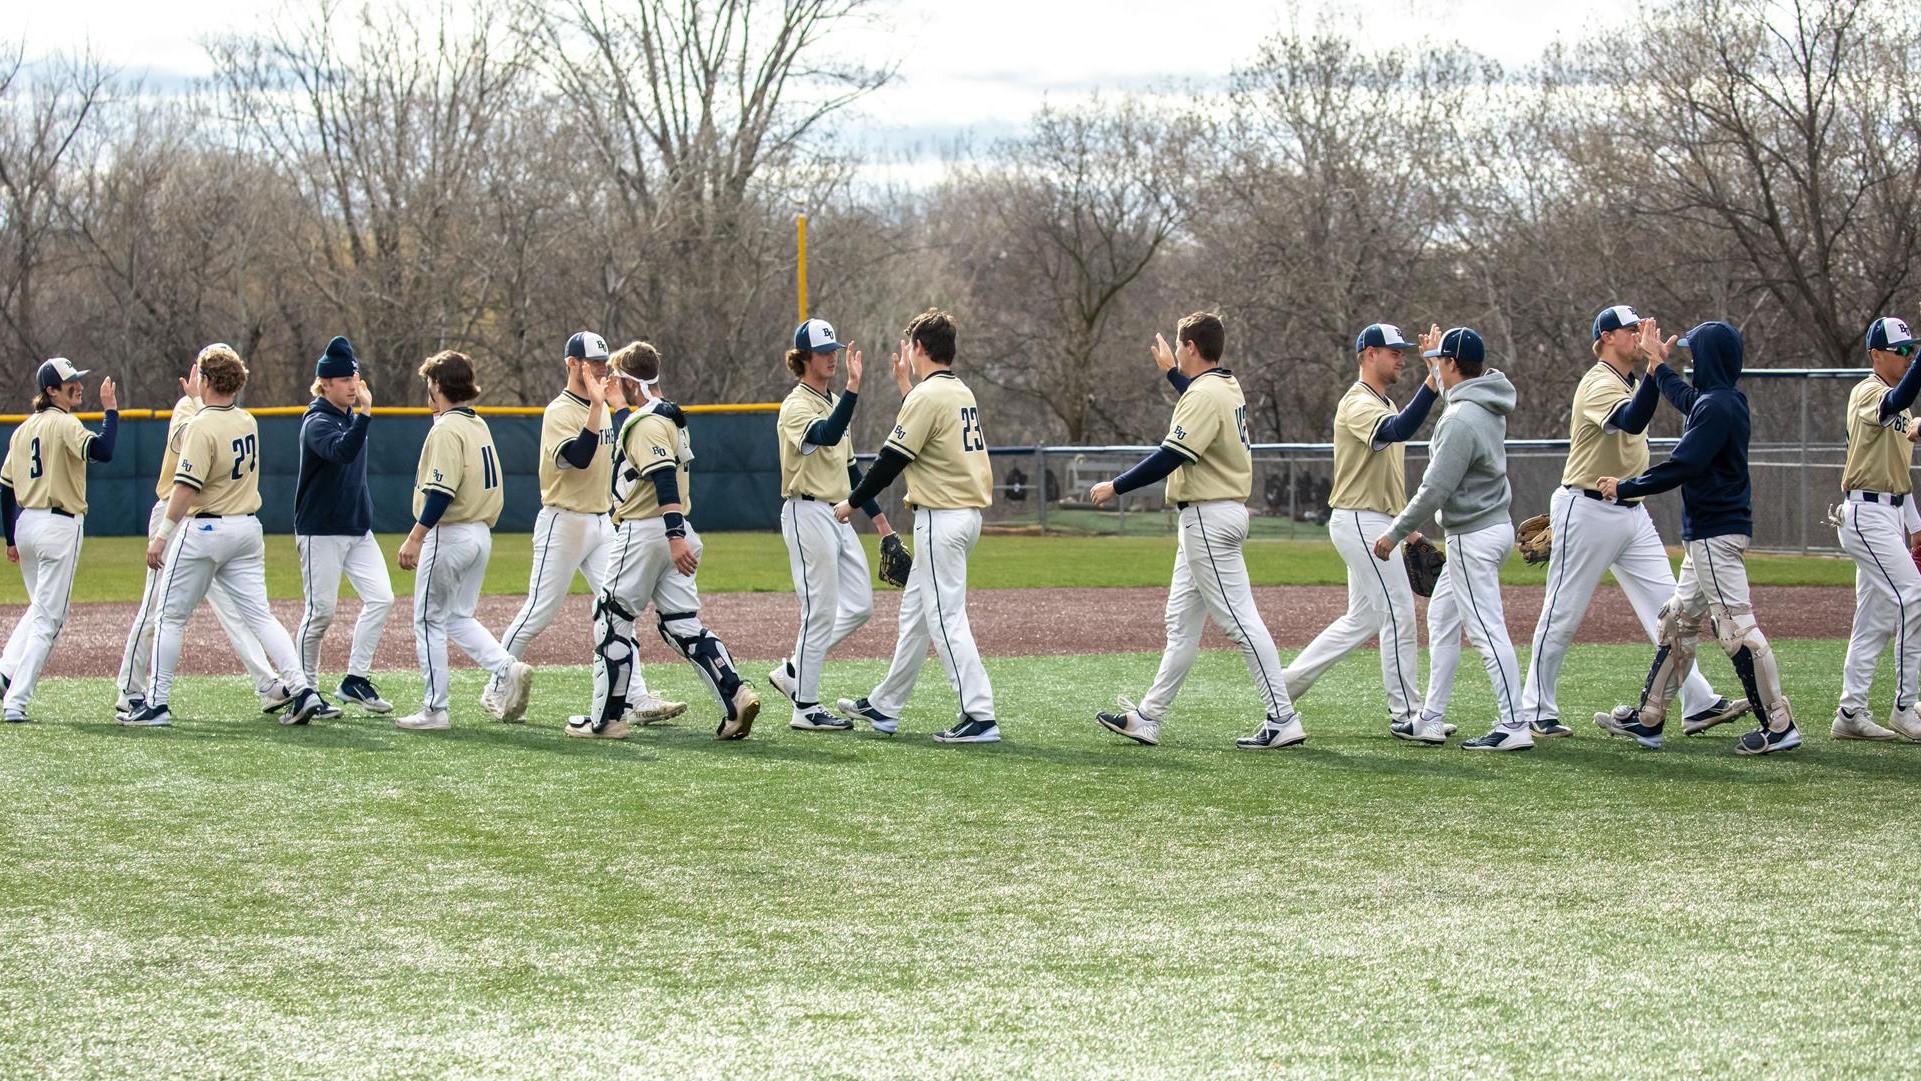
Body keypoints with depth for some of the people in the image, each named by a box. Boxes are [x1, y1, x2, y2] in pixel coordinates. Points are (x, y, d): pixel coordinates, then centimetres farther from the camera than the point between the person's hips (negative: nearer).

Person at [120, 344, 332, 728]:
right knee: (259, 615, 5)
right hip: (248, 528, 7)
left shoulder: (201, 427, -16)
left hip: (204, 530, -6)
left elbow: (186, 488, -22)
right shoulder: (248, 422, 5)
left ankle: (157, 704, 6)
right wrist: (198, 406, 31)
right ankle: (302, 689, -9)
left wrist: (161, 535, -20)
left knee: (171, 617, 5)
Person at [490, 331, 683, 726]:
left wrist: (620, 404, 0)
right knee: (540, 612, -2)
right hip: (563, 524, -7)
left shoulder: (604, 410, 13)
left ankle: (636, 700, -8)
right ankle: (496, 690, 12)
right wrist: (597, 405, -28)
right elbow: (579, 457, -26)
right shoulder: (560, 411, -12)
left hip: (601, 523, 7)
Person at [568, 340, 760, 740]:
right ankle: (736, 696, -9)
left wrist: (675, 537, -34)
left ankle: (606, 719, 4)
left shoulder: (645, 423, -15)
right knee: (681, 623, 7)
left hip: (644, 533, -9)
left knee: (612, 619, 1)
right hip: (672, 532, 9)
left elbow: (664, 478, -26)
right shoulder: (671, 417, 16)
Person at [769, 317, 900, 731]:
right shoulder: (797, 406, -12)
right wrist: (853, 388, -42)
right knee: (820, 612, -7)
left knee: (860, 607, 8)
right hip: (808, 514, -9)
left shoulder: (832, 402, 17)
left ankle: (794, 670, 19)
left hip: (838, 516, 9)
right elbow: (826, 435, -34)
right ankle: (805, 707, 0)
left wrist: (878, 517, 20)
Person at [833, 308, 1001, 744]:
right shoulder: (962, 392, 13)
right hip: (968, 512, 10)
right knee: (915, 609, 18)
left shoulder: (928, 395, -15)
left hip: (942, 518, -10)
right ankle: (885, 706, 28)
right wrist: (906, 387, 24)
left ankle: (980, 716, -13)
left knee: (946, 618, -9)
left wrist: (852, 503, -2)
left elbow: (891, 460, -13)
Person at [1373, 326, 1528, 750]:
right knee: (1441, 619, 17)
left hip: (1473, 536, -10)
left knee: (1487, 630, -9)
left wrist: (1395, 533, -13)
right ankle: (1431, 720, 21)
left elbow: (1434, 491, -22)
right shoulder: (1489, 405, 6)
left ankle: (1514, 727, -10)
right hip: (1492, 525, 10)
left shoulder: (1460, 420, -22)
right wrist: (1433, 357, 40)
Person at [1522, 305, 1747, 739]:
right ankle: (1537, 710, 11)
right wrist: (1655, 369, -45)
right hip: (1587, 512, -9)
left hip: (1632, 512, 9)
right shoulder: (1600, 385, -17)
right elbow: (1632, 420, -38)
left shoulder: (1633, 383, 14)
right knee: (1563, 615, 0)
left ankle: (1698, 705, -4)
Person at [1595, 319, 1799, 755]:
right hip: (1710, 534, 11)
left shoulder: (1717, 406, -18)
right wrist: (1659, 363, 47)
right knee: (1679, 621, 15)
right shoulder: (1727, 400, 11)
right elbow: (1686, 399, 35)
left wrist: (1623, 488, -12)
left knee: (1738, 627, -10)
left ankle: (1779, 726, -9)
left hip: (1716, 533, -11)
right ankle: (1647, 720, 22)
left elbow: (1680, 467, -22)